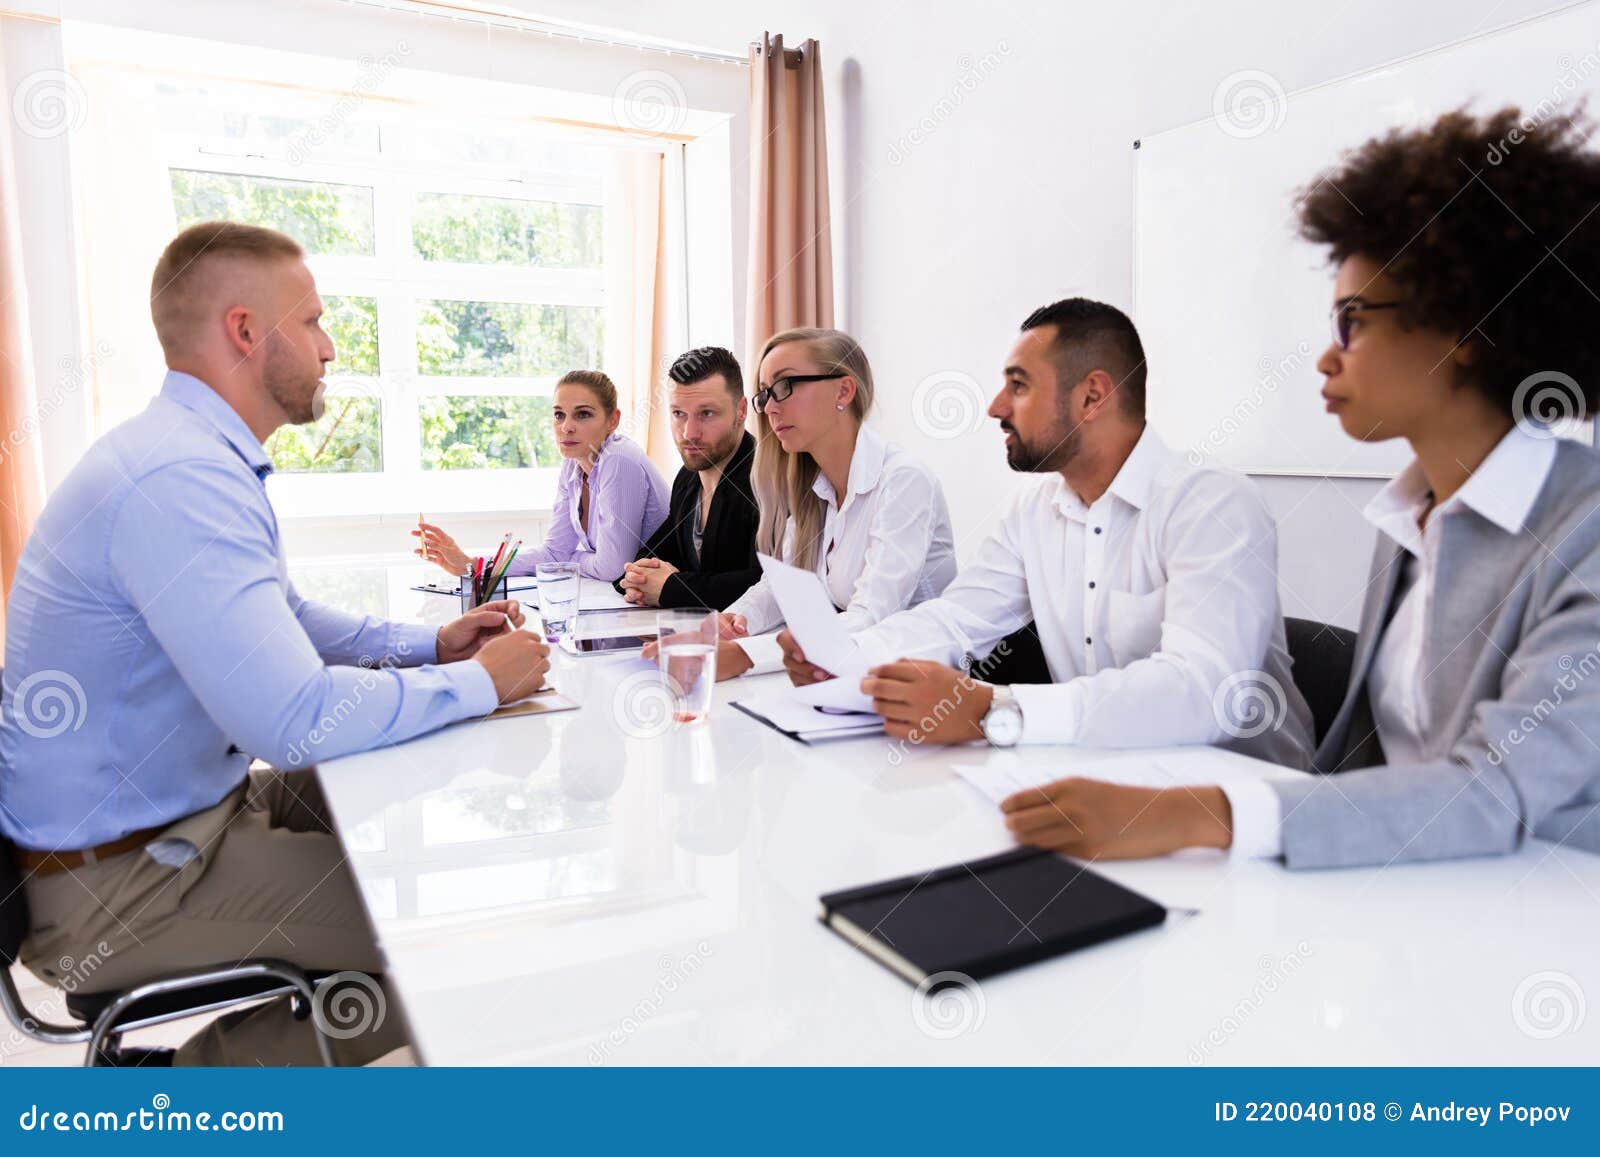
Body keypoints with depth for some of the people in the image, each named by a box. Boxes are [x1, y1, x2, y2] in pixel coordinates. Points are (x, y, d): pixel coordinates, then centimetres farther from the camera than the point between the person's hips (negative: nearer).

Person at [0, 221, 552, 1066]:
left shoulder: (204, 457, 8)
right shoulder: (179, 478, -27)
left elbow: (284, 622, 18)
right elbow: (297, 722, -33)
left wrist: (432, 645, 4)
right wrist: (479, 683, -19)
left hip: (188, 805, 10)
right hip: (115, 882, -10)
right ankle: (208, 1071, 7)